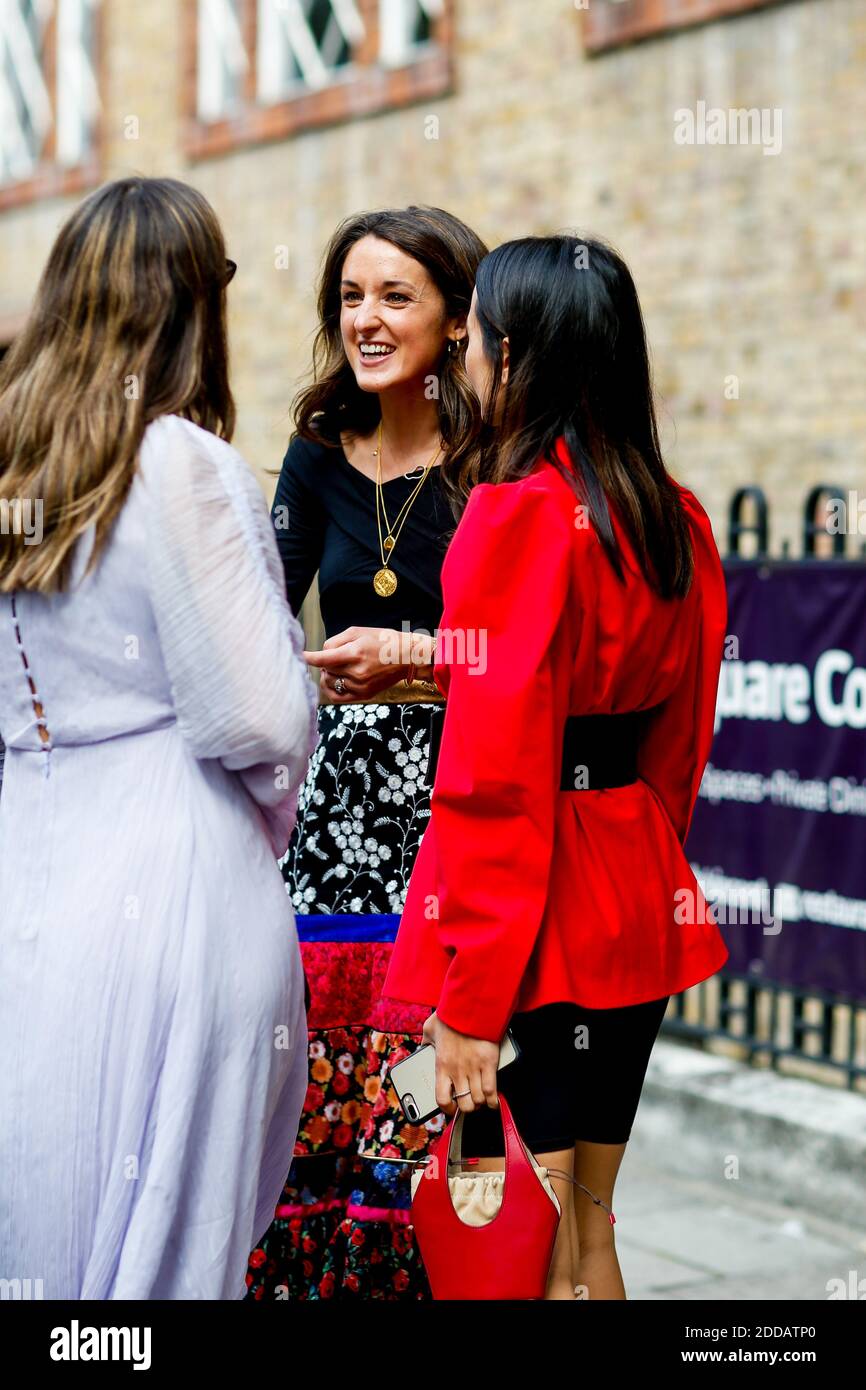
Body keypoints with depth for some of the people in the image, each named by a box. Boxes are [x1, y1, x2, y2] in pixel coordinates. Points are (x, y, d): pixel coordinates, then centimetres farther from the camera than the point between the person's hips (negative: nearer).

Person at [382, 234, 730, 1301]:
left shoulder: (517, 516, -17)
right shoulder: (678, 520, 7)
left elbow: (496, 781, -19)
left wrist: (469, 999, -16)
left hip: (528, 920, -8)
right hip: (638, 905, 8)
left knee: (529, 1258, 3)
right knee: (590, 1227, 20)